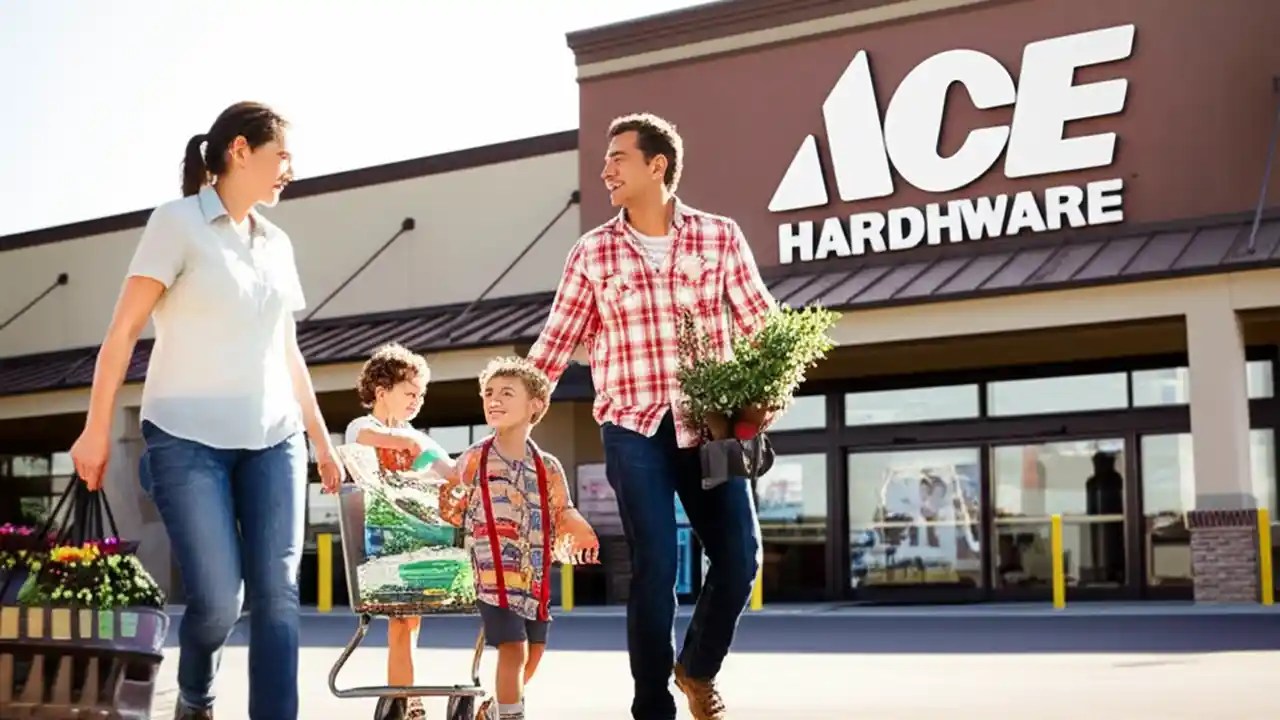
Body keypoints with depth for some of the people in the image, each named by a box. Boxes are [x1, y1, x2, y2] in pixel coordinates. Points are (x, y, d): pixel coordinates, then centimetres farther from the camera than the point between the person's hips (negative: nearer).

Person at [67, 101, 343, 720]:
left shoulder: (277, 243, 15)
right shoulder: (178, 221, -2)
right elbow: (124, 329, -6)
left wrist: (321, 440, 21)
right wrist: (97, 428, -10)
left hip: (273, 438, 5)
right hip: (188, 437, -5)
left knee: (278, 594, -4)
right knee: (218, 599, -8)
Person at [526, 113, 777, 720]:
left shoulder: (720, 237, 3)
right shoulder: (591, 254, 4)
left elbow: (762, 323, 6)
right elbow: (555, 343, 8)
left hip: (708, 425, 1)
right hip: (633, 427, -1)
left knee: (740, 554, -3)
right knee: (655, 567, -6)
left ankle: (698, 668, 26)